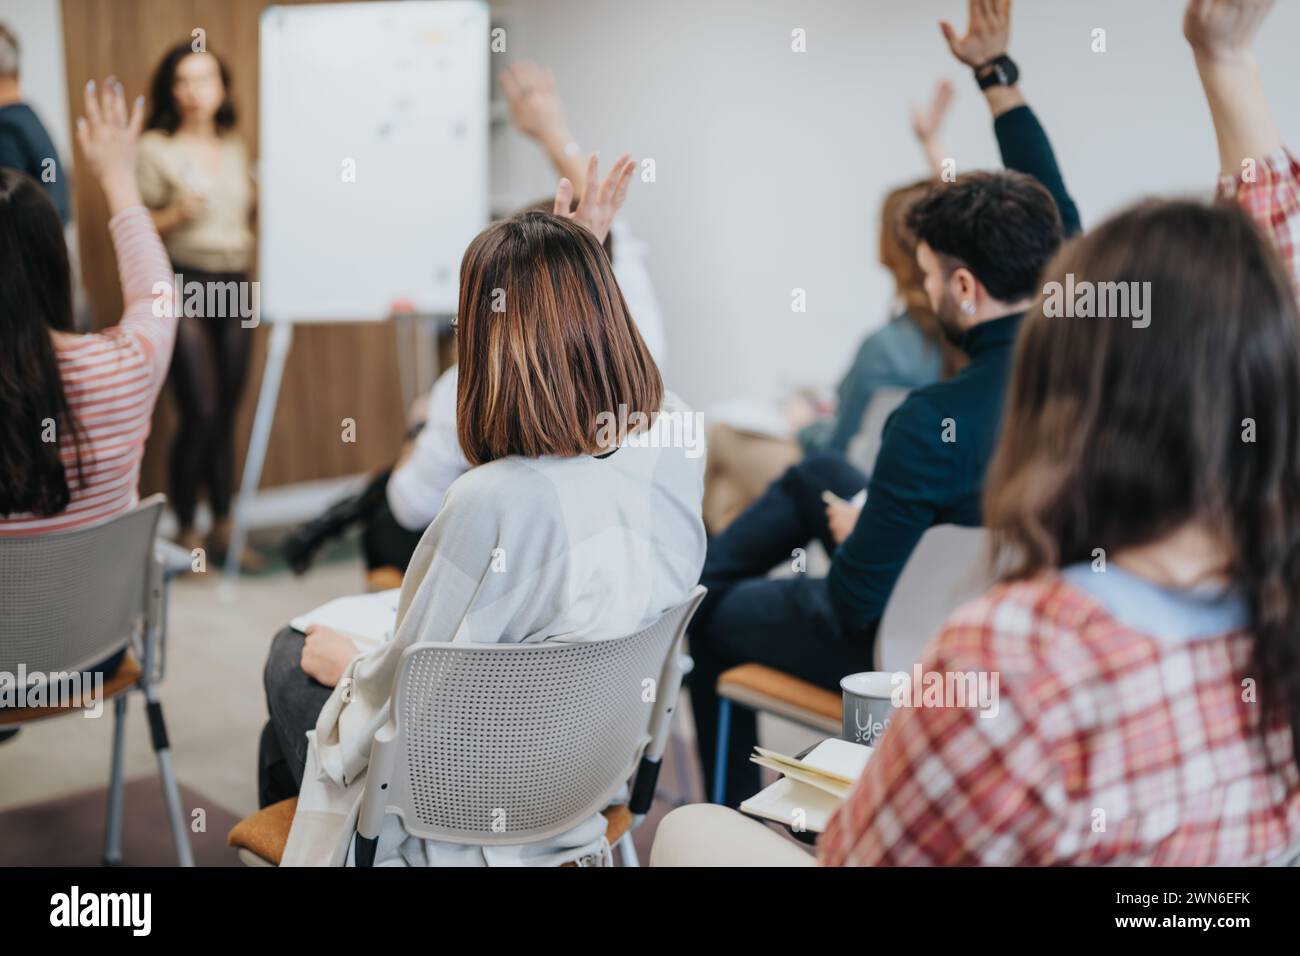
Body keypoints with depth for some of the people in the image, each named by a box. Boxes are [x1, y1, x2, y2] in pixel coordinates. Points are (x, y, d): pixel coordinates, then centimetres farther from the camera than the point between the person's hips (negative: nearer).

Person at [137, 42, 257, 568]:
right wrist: (178, 214, -19)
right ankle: (185, 532, 4)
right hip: (185, 285, -5)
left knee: (226, 412, 6)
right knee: (200, 413, -10)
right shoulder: (155, 149, -1)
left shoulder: (235, 149, 14)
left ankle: (223, 528, 14)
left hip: (234, 286, 5)